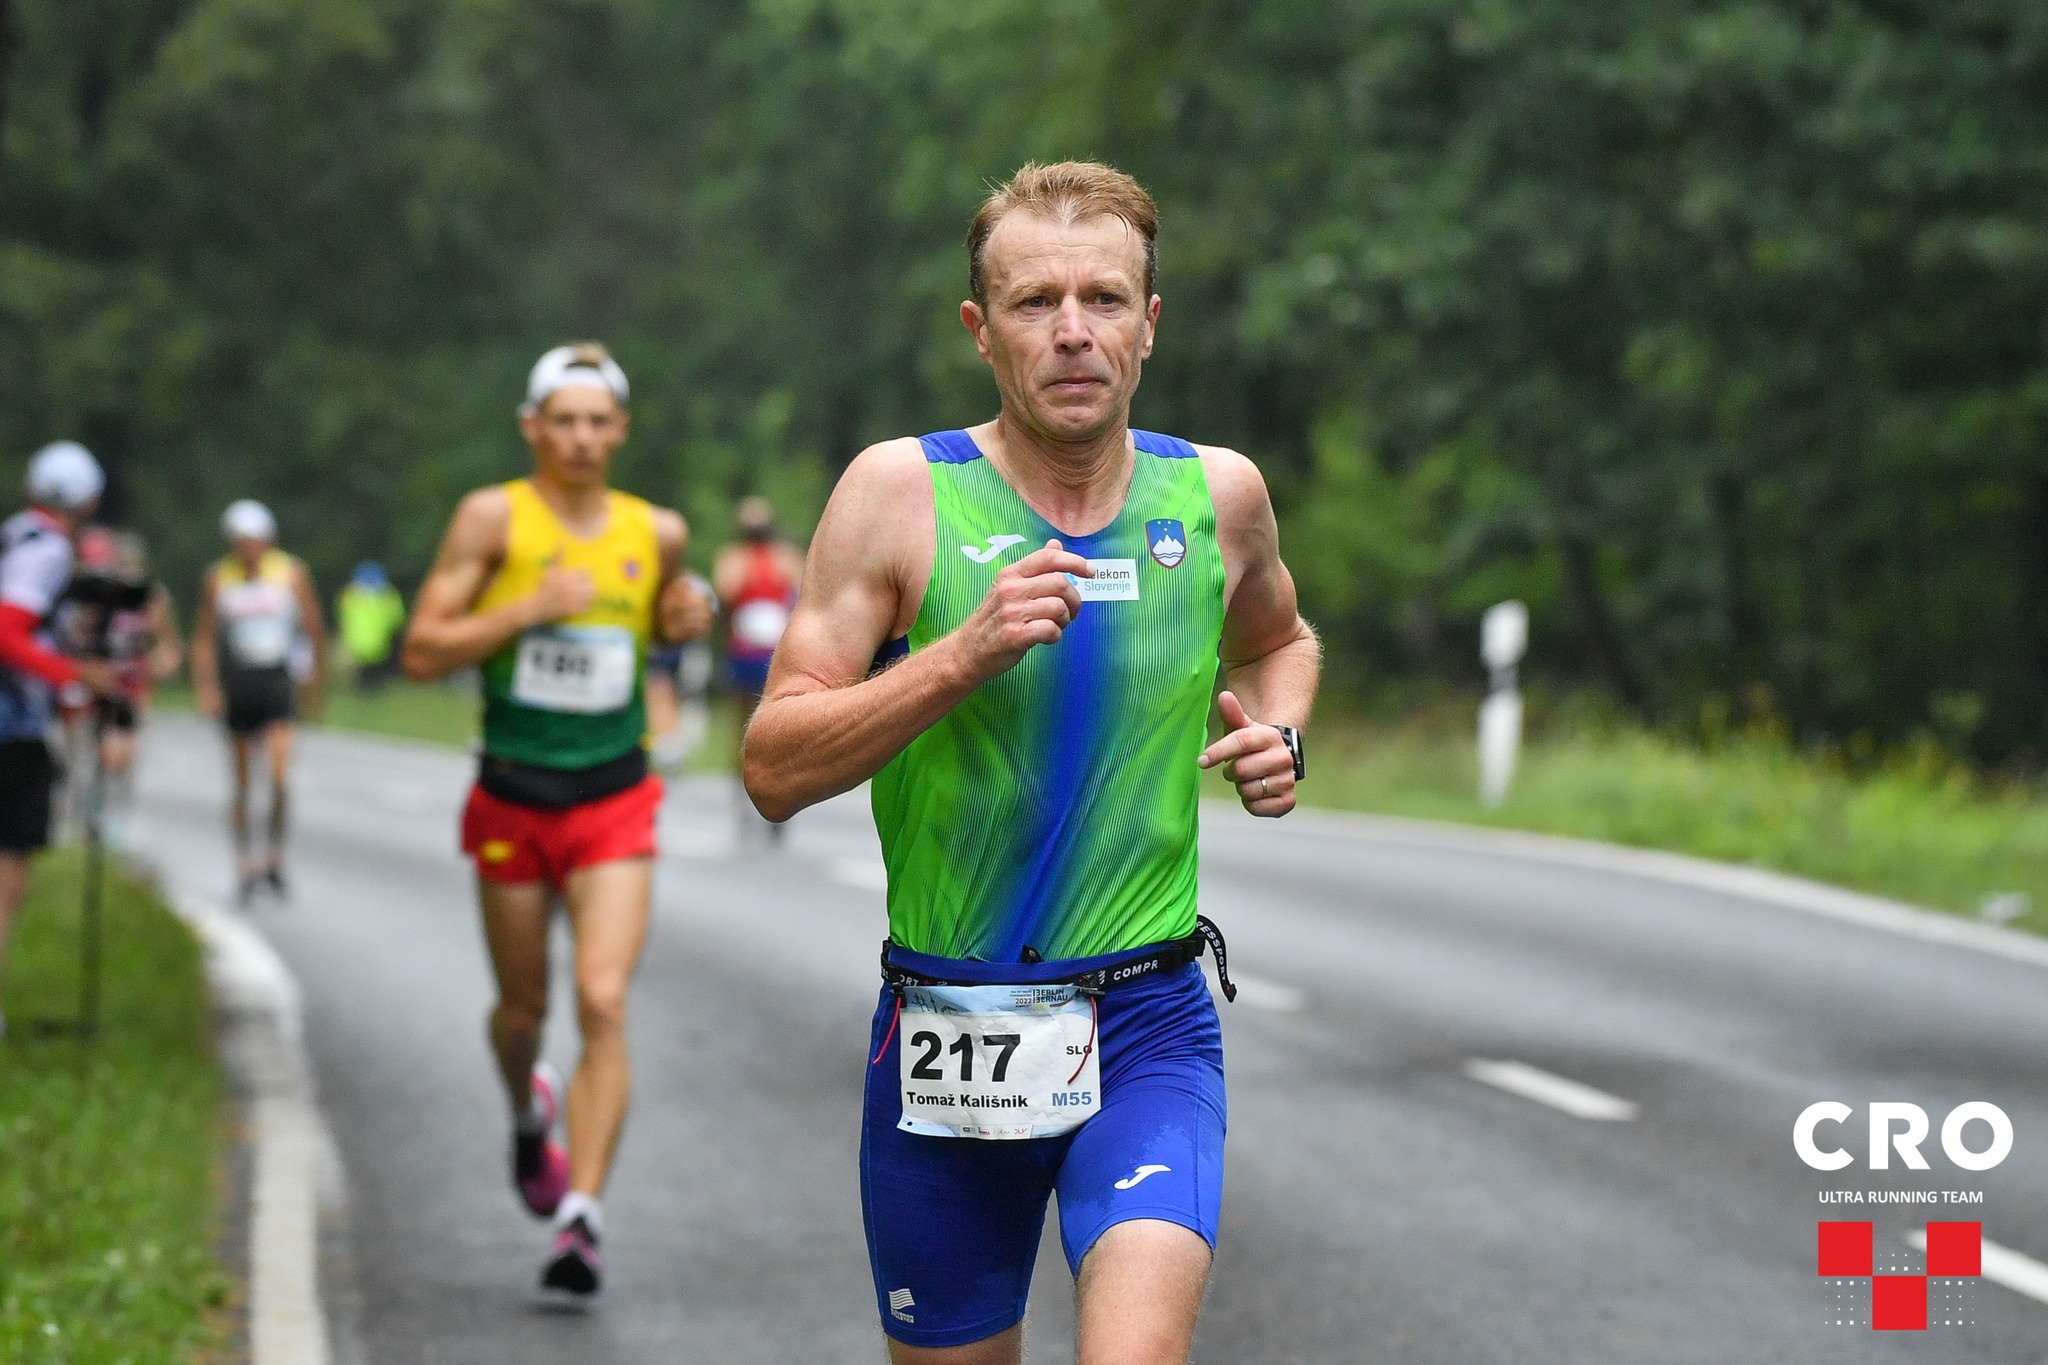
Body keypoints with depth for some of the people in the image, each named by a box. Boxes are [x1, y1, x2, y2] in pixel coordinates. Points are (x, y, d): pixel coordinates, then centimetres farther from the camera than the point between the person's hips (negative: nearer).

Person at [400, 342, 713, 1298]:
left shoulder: (658, 532, 3)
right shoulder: (494, 518, -6)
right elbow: (422, 652, -9)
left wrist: (686, 619, 1)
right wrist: (531, 608, -20)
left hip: (614, 800, 1)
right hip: (513, 798, 0)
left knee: (603, 1002, -15)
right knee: (522, 1008, 12)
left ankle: (581, 1218, -16)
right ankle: (527, 1113, 48)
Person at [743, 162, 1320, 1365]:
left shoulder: (1217, 494, 2)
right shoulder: (901, 495, -6)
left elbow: (1279, 639, 27)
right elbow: (775, 770, -10)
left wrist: (1278, 736, 4)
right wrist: (966, 652, -23)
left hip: (1148, 1029, 0)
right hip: (944, 1028, 0)